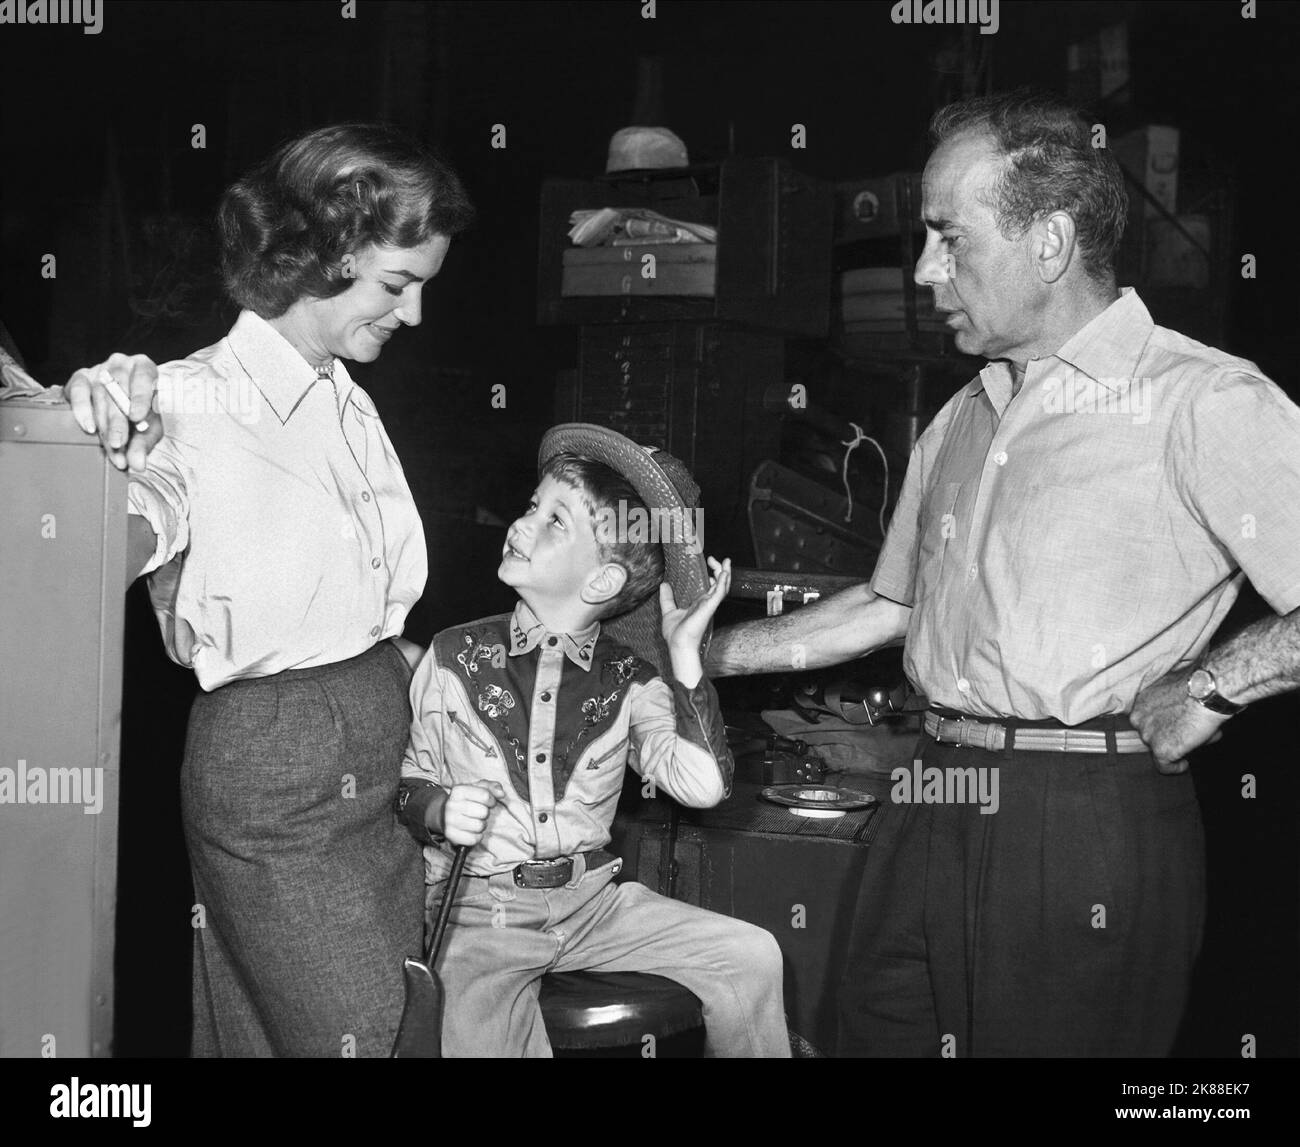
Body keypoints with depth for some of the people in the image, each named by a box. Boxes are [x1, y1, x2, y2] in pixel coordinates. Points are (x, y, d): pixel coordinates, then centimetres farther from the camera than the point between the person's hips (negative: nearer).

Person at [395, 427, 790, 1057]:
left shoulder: (630, 679, 1)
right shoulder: (453, 658, -2)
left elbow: (702, 785, -14)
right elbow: (404, 776, 8)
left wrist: (684, 651, -12)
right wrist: (436, 808, -15)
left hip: (592, 900, 3)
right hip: (481, 909, -2)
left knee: (753, 956, -8)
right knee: (480, 1035, -33)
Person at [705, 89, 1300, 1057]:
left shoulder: (1204, 402, -9)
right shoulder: (963, 421, 17)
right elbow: (892, 604, 25)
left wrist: (1207, 687, -13)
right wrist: (709, 651, 24)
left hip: (1089, 824, -7)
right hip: (930, 819, 7)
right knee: (879, 1033, 11)